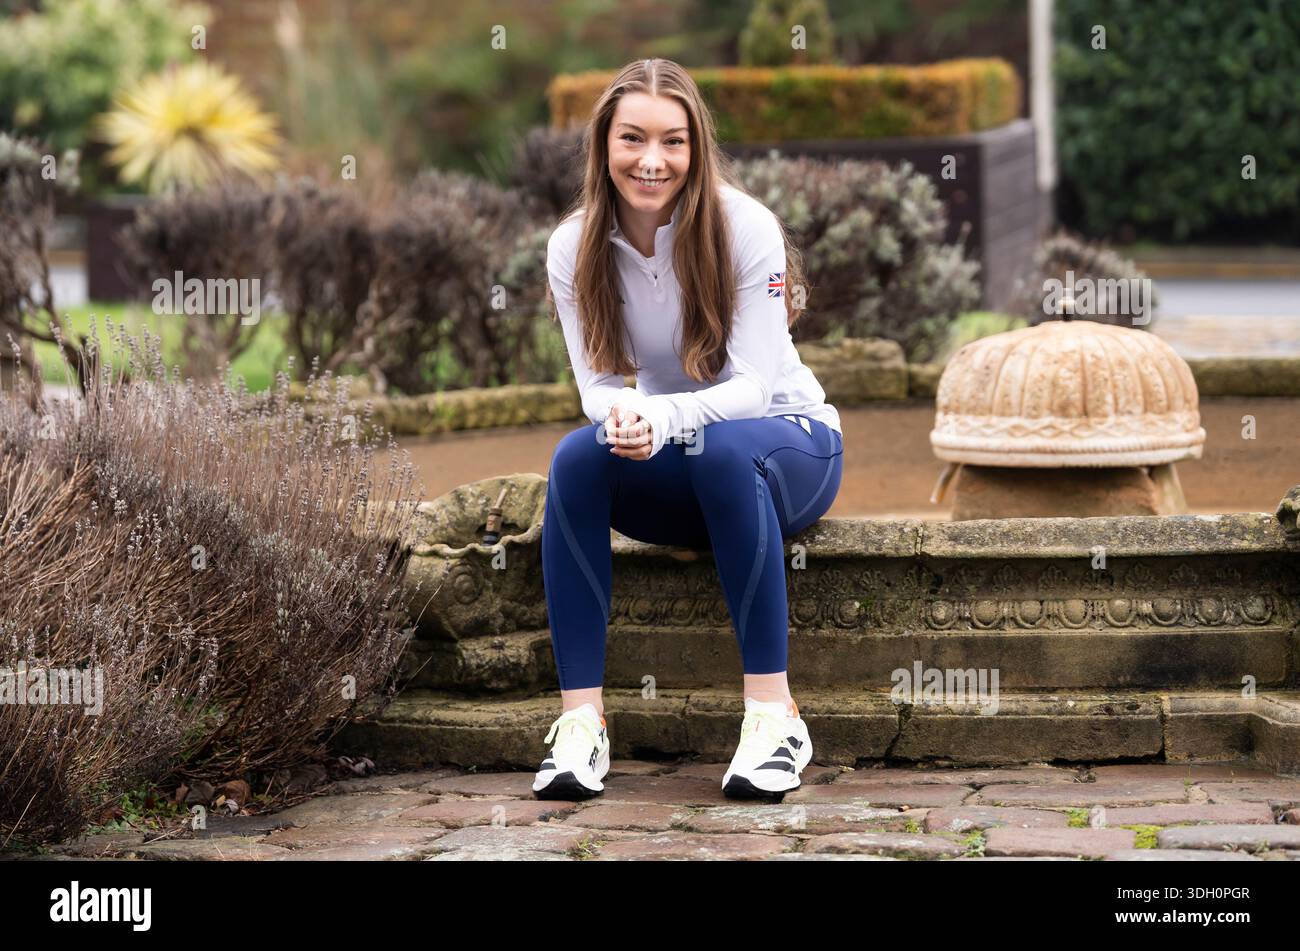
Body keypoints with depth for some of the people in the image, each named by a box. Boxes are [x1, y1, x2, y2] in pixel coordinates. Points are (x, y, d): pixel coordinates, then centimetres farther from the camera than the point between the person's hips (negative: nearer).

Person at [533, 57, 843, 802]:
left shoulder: (743, 227, -19)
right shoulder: (575, 249, -8)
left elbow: (753, 386, -23)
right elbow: (599, 388, -9)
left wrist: (662, 417, -43)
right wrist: (623, 416, -35)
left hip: (789, 443, -3)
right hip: (674, 474, 3)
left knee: (723, 447, -38)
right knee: (577, 457, -28)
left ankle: (774, 714, -37)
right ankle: (581, 719, -30)